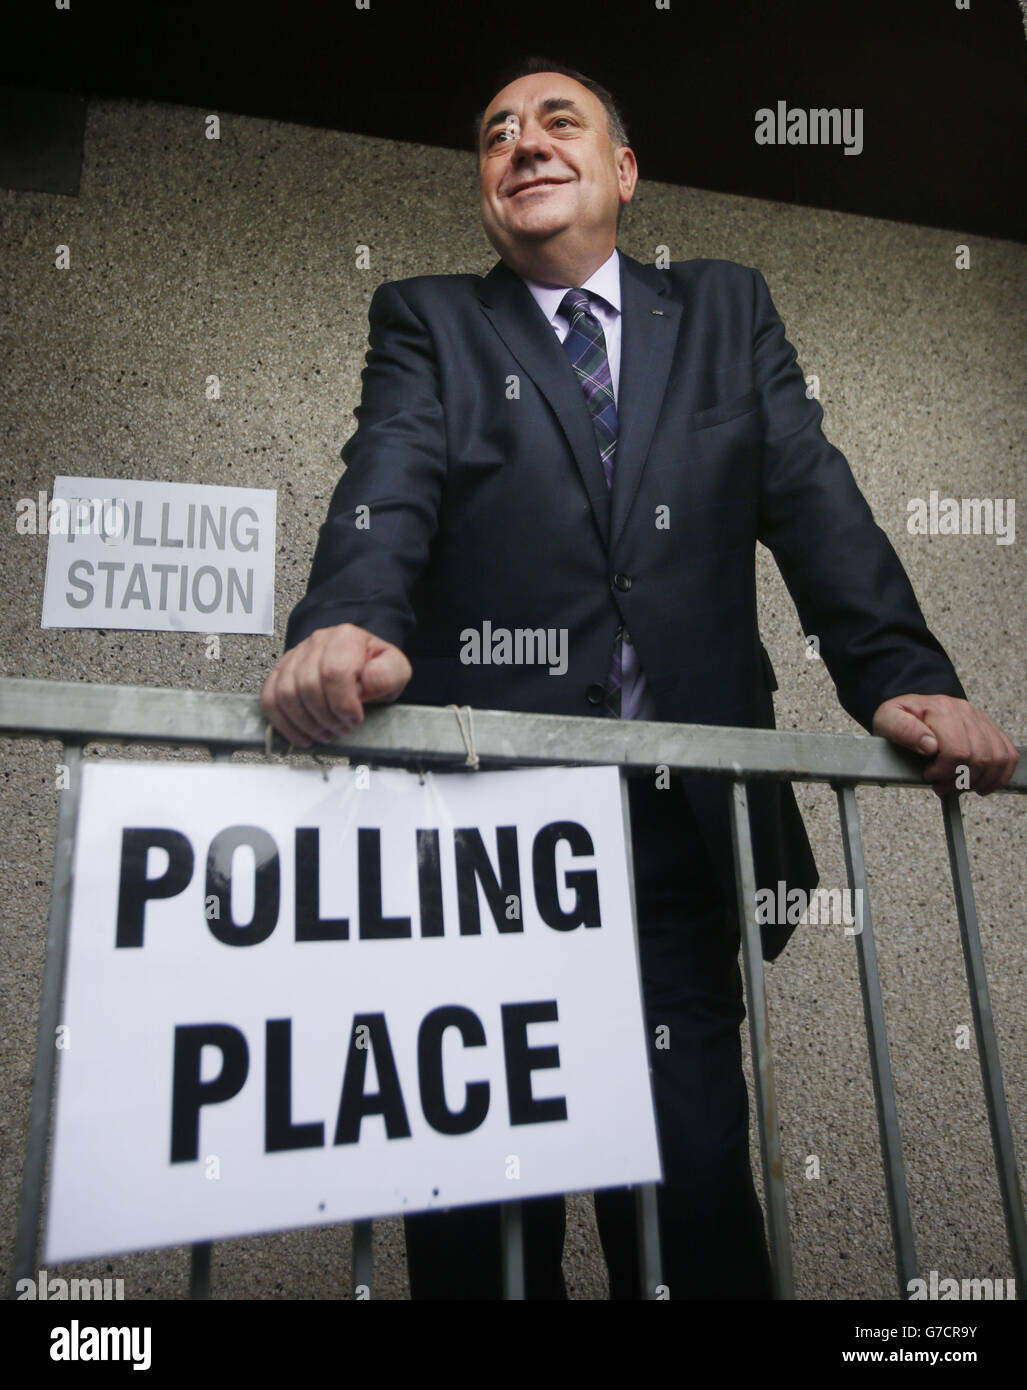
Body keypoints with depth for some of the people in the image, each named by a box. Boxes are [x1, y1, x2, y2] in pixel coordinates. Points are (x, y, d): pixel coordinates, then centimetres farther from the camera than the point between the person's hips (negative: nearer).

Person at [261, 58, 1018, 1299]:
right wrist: (345, 626, -28)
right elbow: (386, 493, -6)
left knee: (695, 1191, 9)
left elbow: (817, 506, 6)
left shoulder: (727, 311, 18)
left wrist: (904, 677, -10)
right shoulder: (426, 323, 13)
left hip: (687, 825, 2)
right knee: (481, 1209, 10)